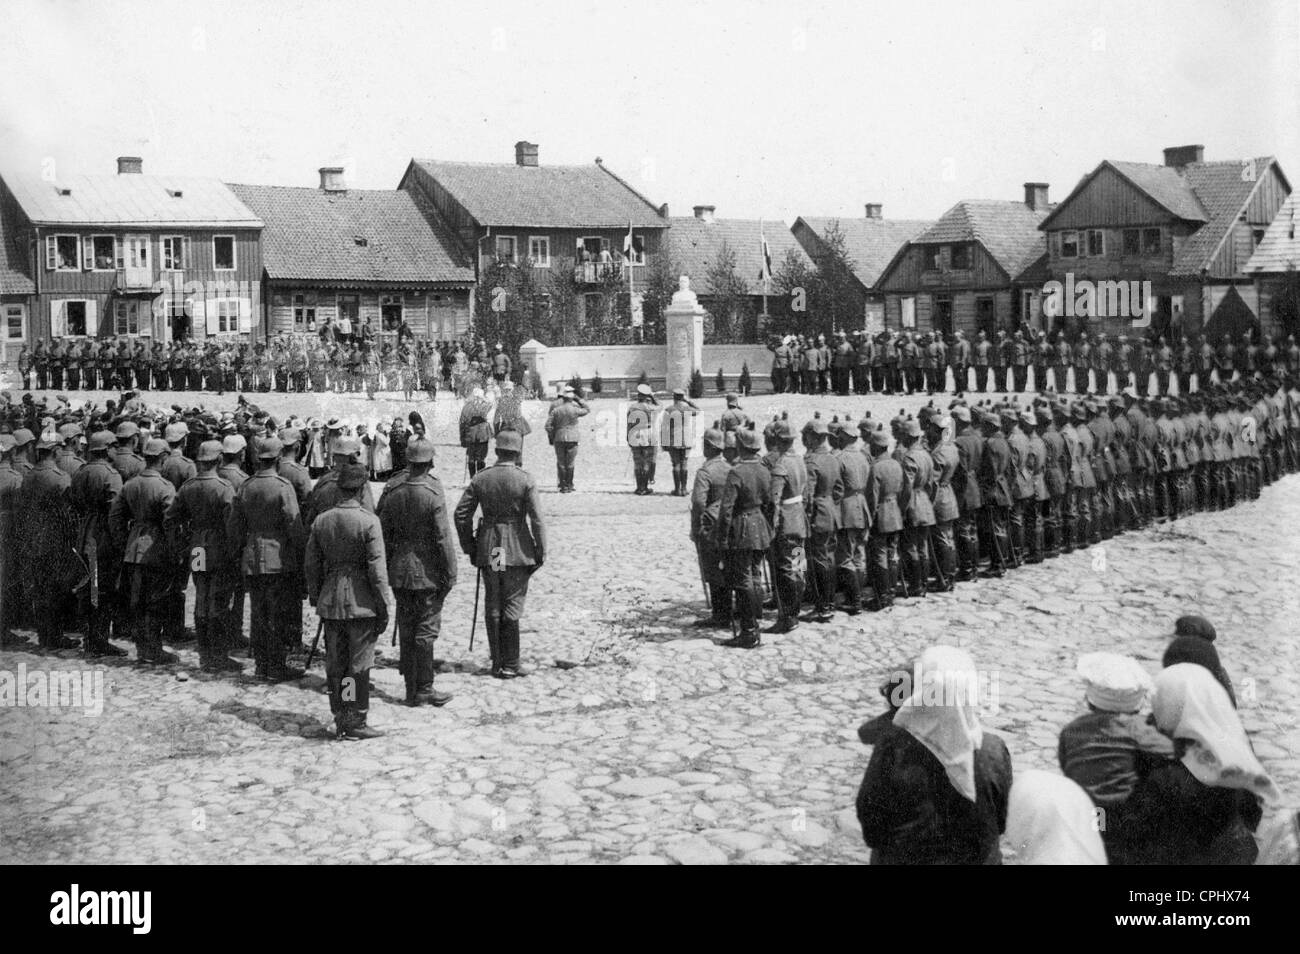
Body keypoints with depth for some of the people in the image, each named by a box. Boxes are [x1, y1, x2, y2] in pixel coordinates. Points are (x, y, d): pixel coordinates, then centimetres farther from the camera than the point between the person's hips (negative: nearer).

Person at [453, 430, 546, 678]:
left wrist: (469, 547, 10)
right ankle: (510, 665, 5)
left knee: (492, 608, 11)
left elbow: (461, 514, 1)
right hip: (517, 550, -3)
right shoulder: (525, 480, -8)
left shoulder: (480, 478, 1)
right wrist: (541, 553, -3)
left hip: (488, 550, 3)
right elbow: (537, 520, -11)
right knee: (512, 607, 3)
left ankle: (497, 663, 16)